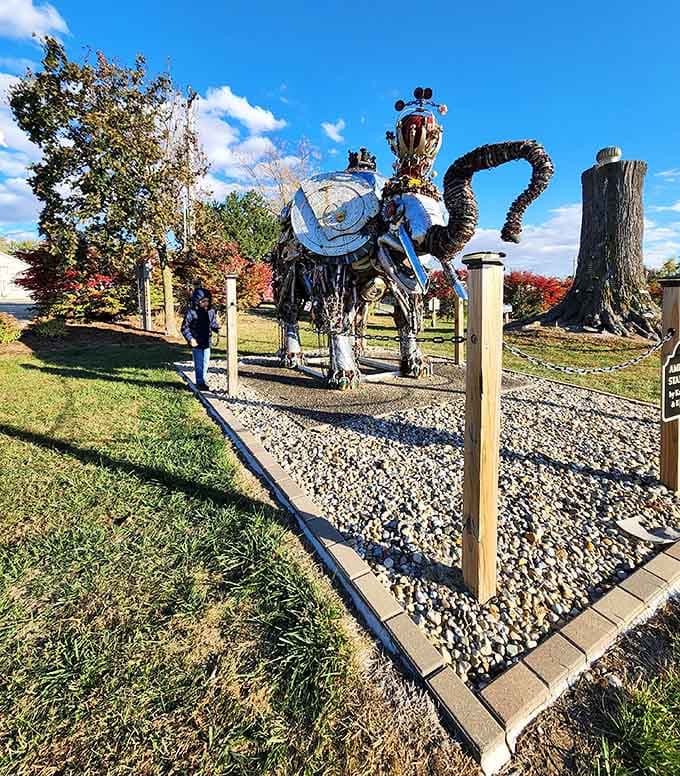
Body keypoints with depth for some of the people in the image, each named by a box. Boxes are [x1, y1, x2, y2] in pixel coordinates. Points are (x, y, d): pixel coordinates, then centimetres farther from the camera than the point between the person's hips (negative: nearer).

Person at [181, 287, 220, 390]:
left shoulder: (211, 311, 1)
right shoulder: (191, 312, -14)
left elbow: (213, 323, 15)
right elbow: (185, 327, -9)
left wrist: (218, 329, -6)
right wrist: (190, 339, -18)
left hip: (207, 342, 5)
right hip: (196, 343, -5)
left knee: (206, 363, 15)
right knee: (199, 364, -1)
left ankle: (204, 381, 29)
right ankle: (200, 383, 10)